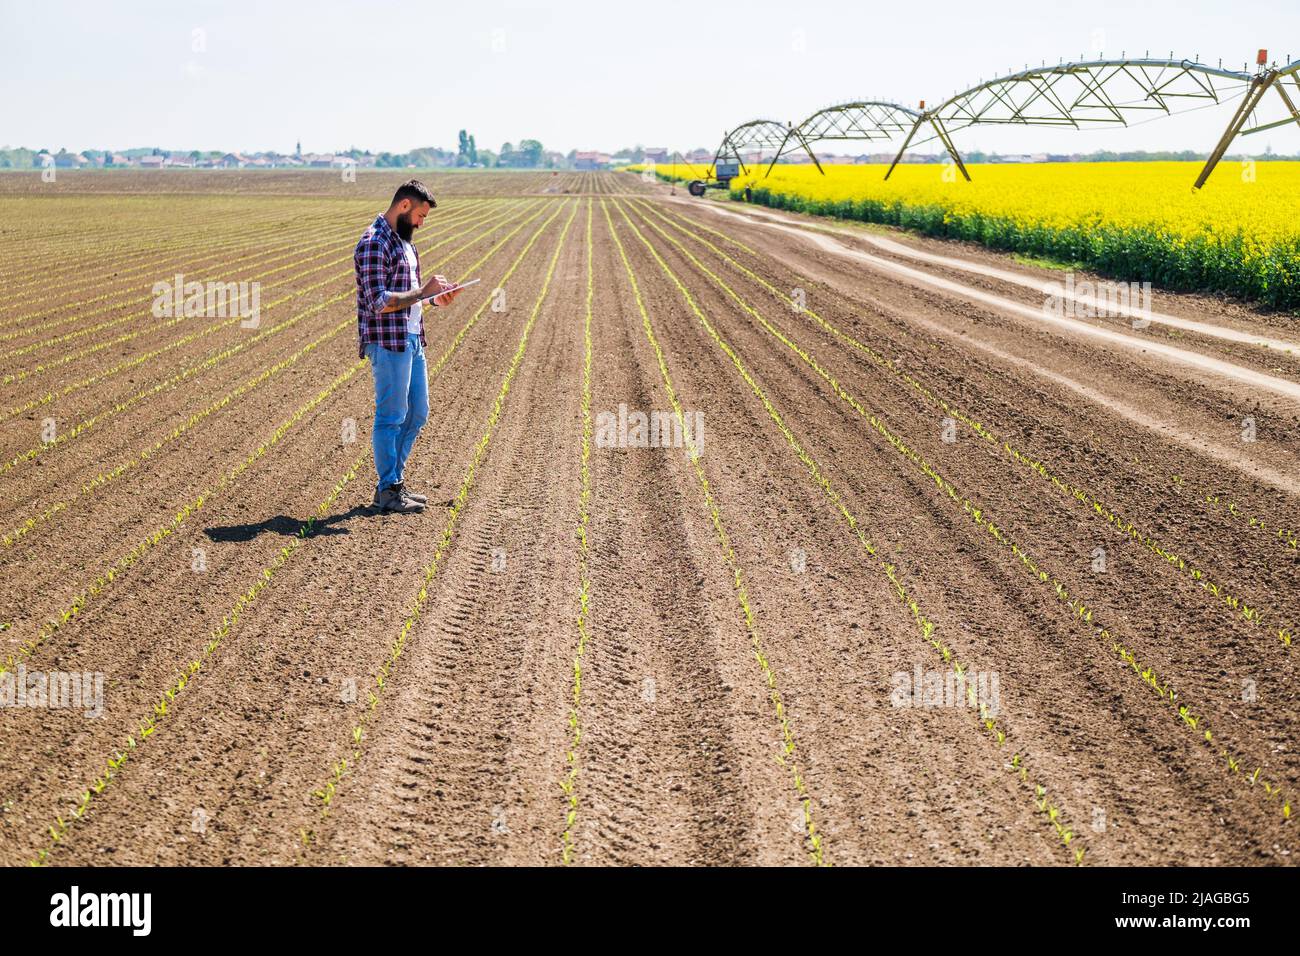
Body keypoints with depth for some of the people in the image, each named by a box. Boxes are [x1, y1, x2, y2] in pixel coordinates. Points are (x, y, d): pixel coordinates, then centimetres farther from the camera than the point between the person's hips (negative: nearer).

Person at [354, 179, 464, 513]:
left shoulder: (402, 241, 16)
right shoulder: (374, 244, -15)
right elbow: (379, 302, -22)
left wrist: (434, 297, 6)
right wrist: (424, 291, -18)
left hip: (412, 340, 10)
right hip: (388, 343, -10)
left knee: (417, 413, 13)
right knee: (391, 416, -3)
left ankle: (395, 481, 23)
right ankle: (387, 491, 6)